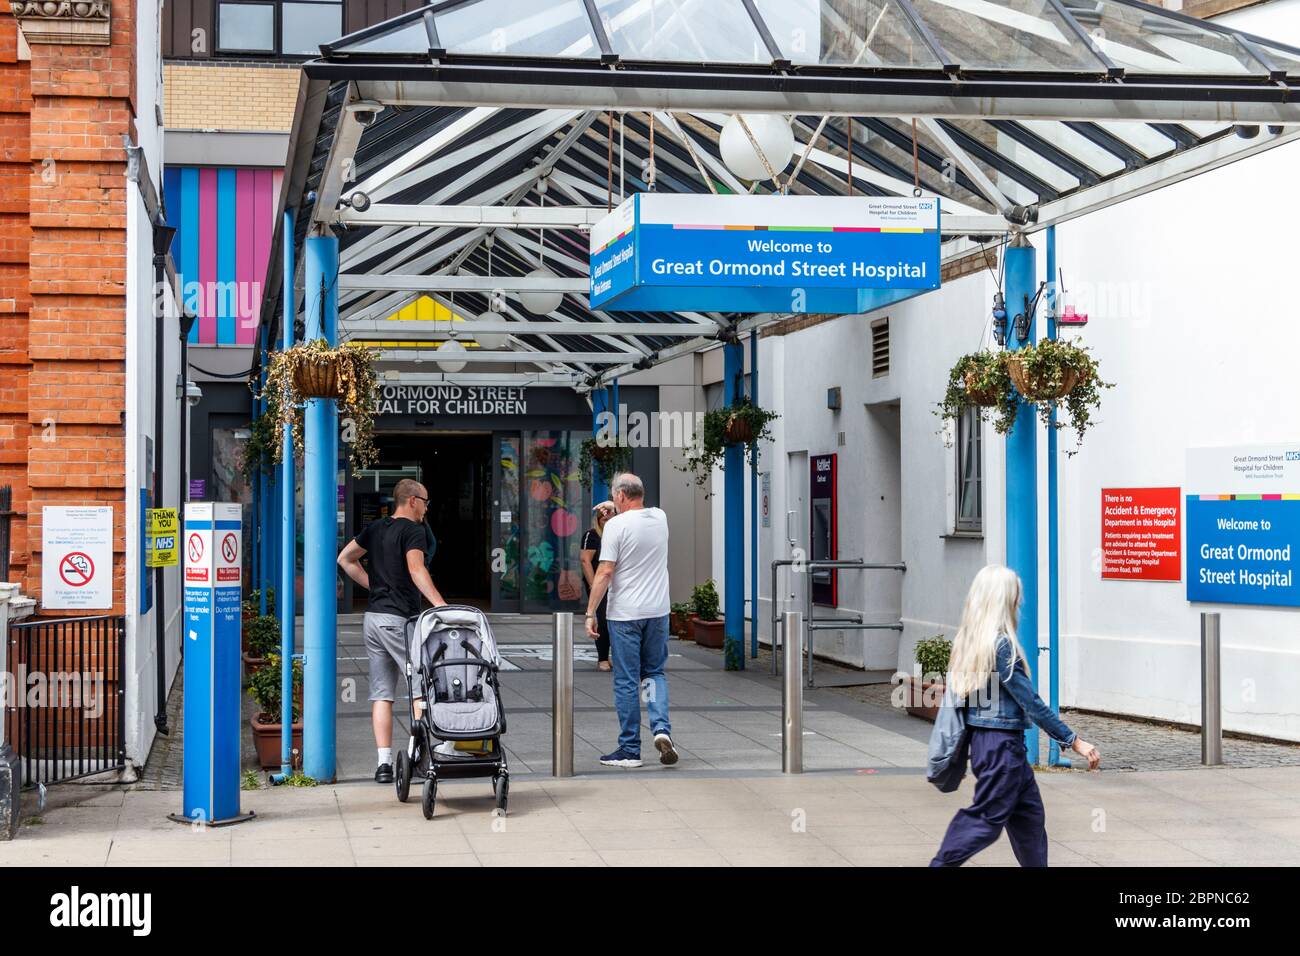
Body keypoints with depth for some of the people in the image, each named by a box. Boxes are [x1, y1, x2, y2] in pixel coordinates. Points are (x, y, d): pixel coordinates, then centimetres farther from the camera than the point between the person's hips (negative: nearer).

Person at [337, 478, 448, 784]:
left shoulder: (375, 528, 15)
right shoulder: (414, 530, -7)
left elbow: (345, 559, 23)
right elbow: (416, 568, -24)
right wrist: (439, 604, -32)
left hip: (372, 618, 7)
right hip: (399, 618, -7)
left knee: (381, 692, 6)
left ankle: (384, 763, 2)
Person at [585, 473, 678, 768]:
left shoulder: (616, 525, -12)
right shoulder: (660, 518, 5)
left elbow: (604, 572, -15)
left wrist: (591, 613, -10)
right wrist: (617, 511, 36)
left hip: (625, 614, -5)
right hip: (658, 611, 5)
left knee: (626, 682, 2)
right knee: (655, 673, 17)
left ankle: (630, 749, 6)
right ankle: (661, 728, -4)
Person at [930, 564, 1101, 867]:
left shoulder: (968, 640, 6)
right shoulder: (1001, 645, -18)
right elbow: (1031, 702, -17)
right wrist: (1073, 741, -12)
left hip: (981, 738, 9)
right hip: (1002, 743, -9)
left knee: (1029, 813, 15)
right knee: (988, 818, -1)